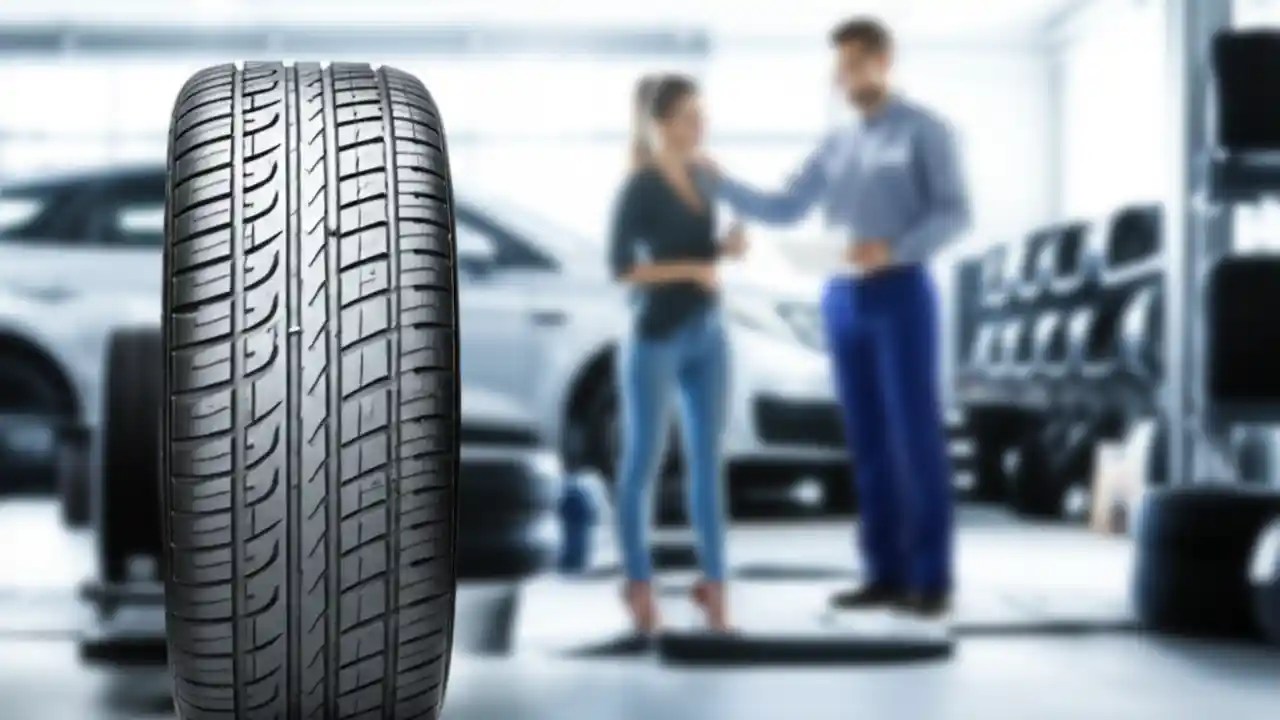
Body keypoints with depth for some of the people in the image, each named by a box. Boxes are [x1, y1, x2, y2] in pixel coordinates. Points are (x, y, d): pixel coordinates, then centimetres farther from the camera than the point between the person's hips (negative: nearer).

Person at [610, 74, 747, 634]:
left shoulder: (698, 178, 10)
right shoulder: (638, 188, -12)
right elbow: (620, 267, -16)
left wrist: (727, 248, 0)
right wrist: (693, 268, -19)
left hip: (707, 335, 6)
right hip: (655, 338, -6)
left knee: (706, 462, 6)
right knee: (643, 462, 5)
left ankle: (713, 583, 13)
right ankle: (639, 582, 18)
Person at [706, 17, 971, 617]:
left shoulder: (925, 130, 0)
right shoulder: (836, 145, 18)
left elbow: (954, 215, -8)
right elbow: (783, 211, 16)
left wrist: (892, 250, -23)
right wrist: (718, 181, 3)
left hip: (902, 294, -6)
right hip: (844, 300, 6)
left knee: (916, 438, -7)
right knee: (868, 441, 5)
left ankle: (931, 579, -2)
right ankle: (886, 575, 9)